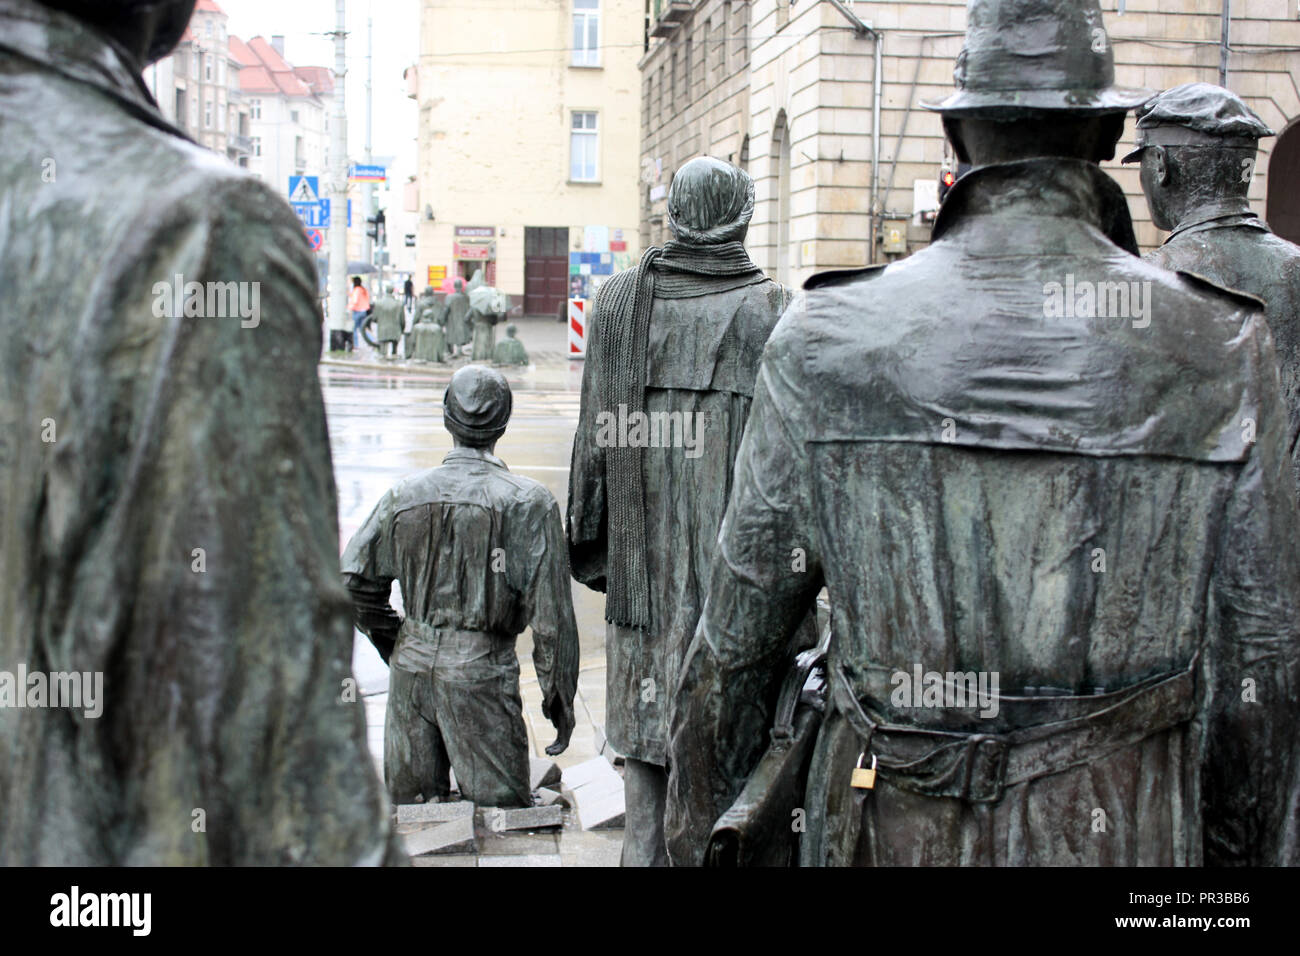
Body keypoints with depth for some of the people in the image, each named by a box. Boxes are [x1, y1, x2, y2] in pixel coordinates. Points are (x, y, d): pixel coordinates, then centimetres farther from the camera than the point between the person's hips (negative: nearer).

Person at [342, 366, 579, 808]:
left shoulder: (405, 495, 1)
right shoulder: (529, 503, -8)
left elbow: (355, 582, 5)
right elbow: (551, 613, -9)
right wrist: (559, 695, 1)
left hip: (412, 668, 4)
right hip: (481, 672, -4)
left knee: (410, 815, 14)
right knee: (501, 809, 4)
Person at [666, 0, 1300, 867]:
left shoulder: (827, 344, -7)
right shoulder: (1220, 353, -6)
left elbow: (738, 638, 0)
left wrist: (698, 829, 12)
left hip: (894, 828, 0)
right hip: (1127, 832, 1)